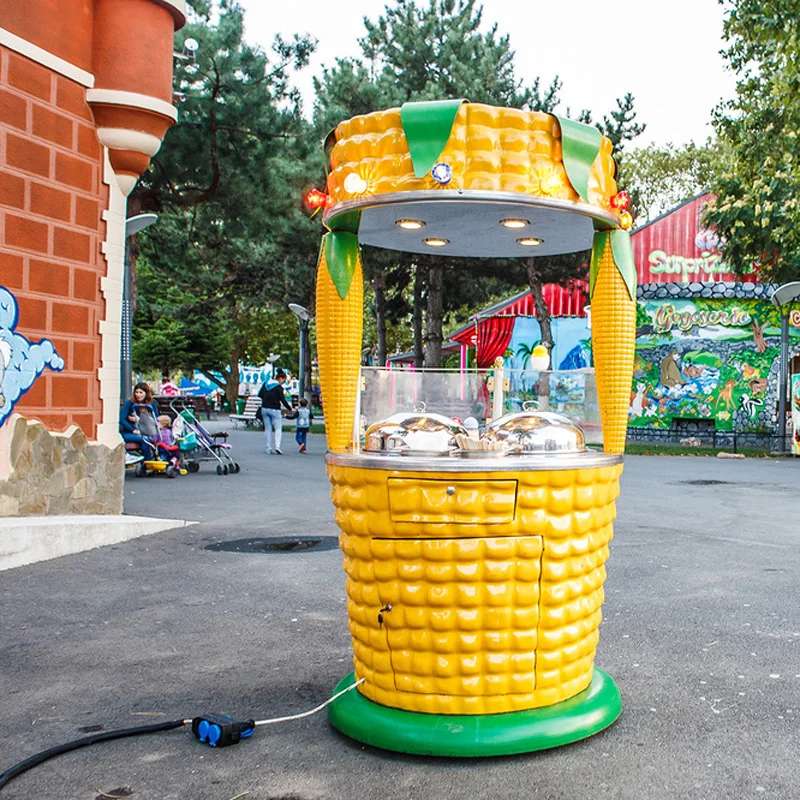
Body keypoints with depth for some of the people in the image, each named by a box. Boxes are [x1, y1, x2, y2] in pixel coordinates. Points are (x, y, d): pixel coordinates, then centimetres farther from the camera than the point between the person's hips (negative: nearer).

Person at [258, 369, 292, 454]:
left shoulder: (265, 383, 7)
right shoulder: (278, 387, -12)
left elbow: (260, 394, 12)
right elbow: (283, 400, -14)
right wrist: (290, 409, -6)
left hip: (264, 409, 6)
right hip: (274, 409, -6)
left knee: (268, 429, 10)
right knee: (278, 428, 1)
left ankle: (269, 448, 8)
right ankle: (277, 446, -17)